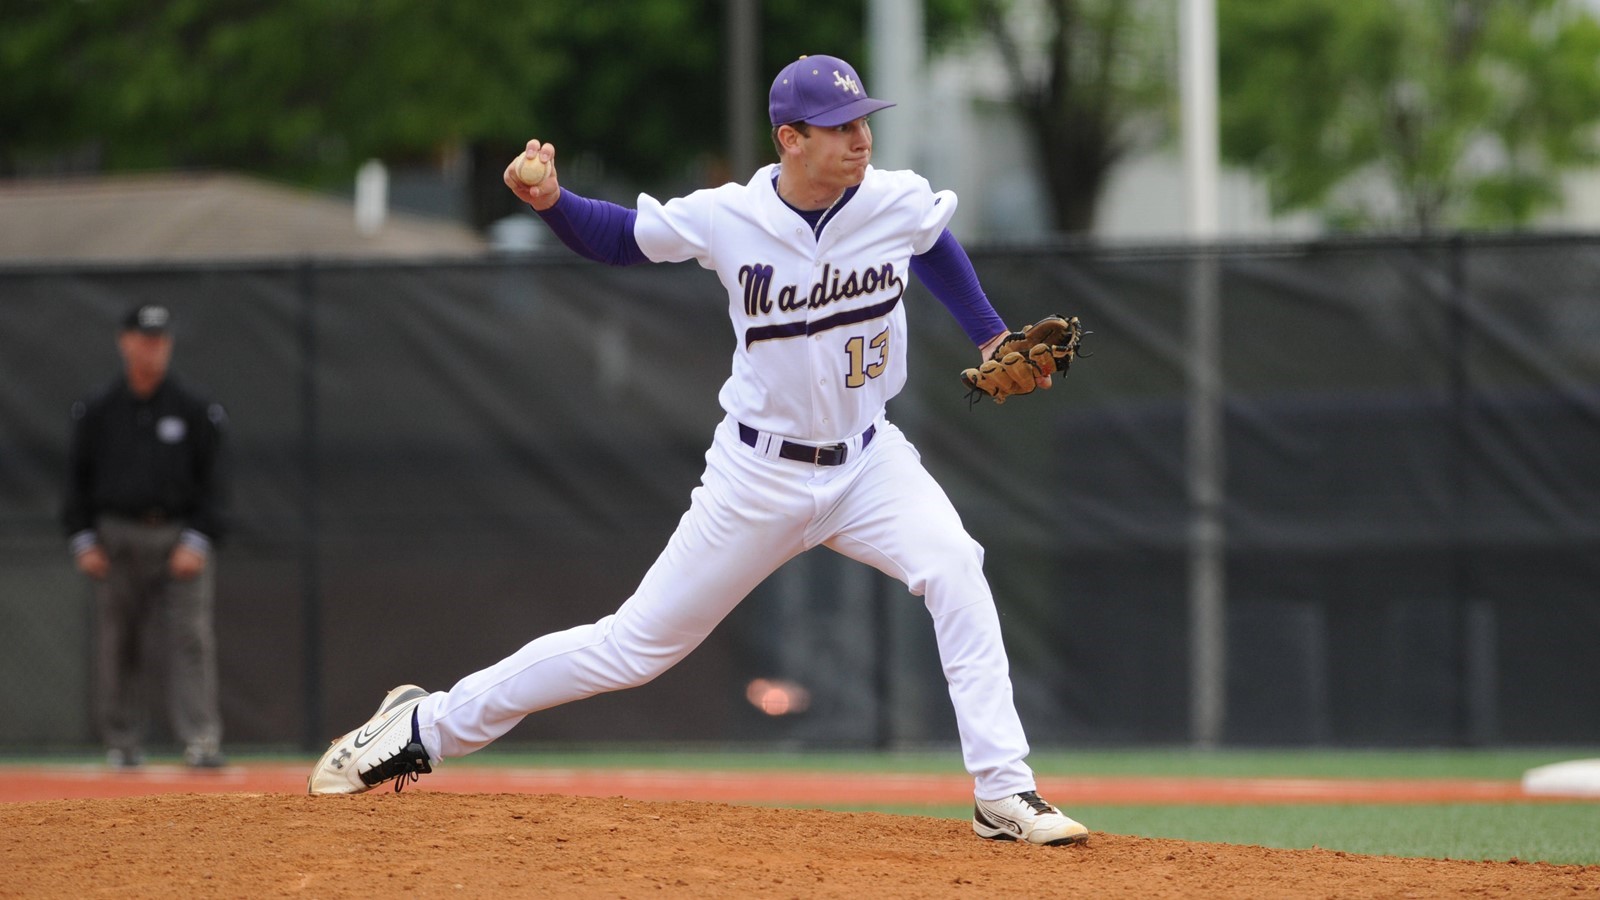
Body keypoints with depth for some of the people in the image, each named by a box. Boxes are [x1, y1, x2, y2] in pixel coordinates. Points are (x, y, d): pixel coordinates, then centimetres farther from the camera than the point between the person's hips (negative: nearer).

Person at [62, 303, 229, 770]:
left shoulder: (195, 411, 4)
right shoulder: (96, 412, 7)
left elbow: (211, 481, 4)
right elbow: (77, 478, 10)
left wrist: (198, 539, -6)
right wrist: (82, 539, 1)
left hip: (179, 536, -1)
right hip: (116, 537, 1)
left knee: (191, 639, -11)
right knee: (119, 644, 3)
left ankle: (201, 739, -16)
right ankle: (122, 742, 11)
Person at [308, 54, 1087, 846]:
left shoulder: (902, 203, -10)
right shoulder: (725, 218, -16)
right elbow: (620, 237, 1)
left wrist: (990, 338, 11)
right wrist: (551, 202, -18)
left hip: (867, 460, 2)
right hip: (760, 476, -2)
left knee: (953, 569, -26)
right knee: (637, 644, 1)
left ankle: (1003, 796, -20)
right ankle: (429, 726, 17)